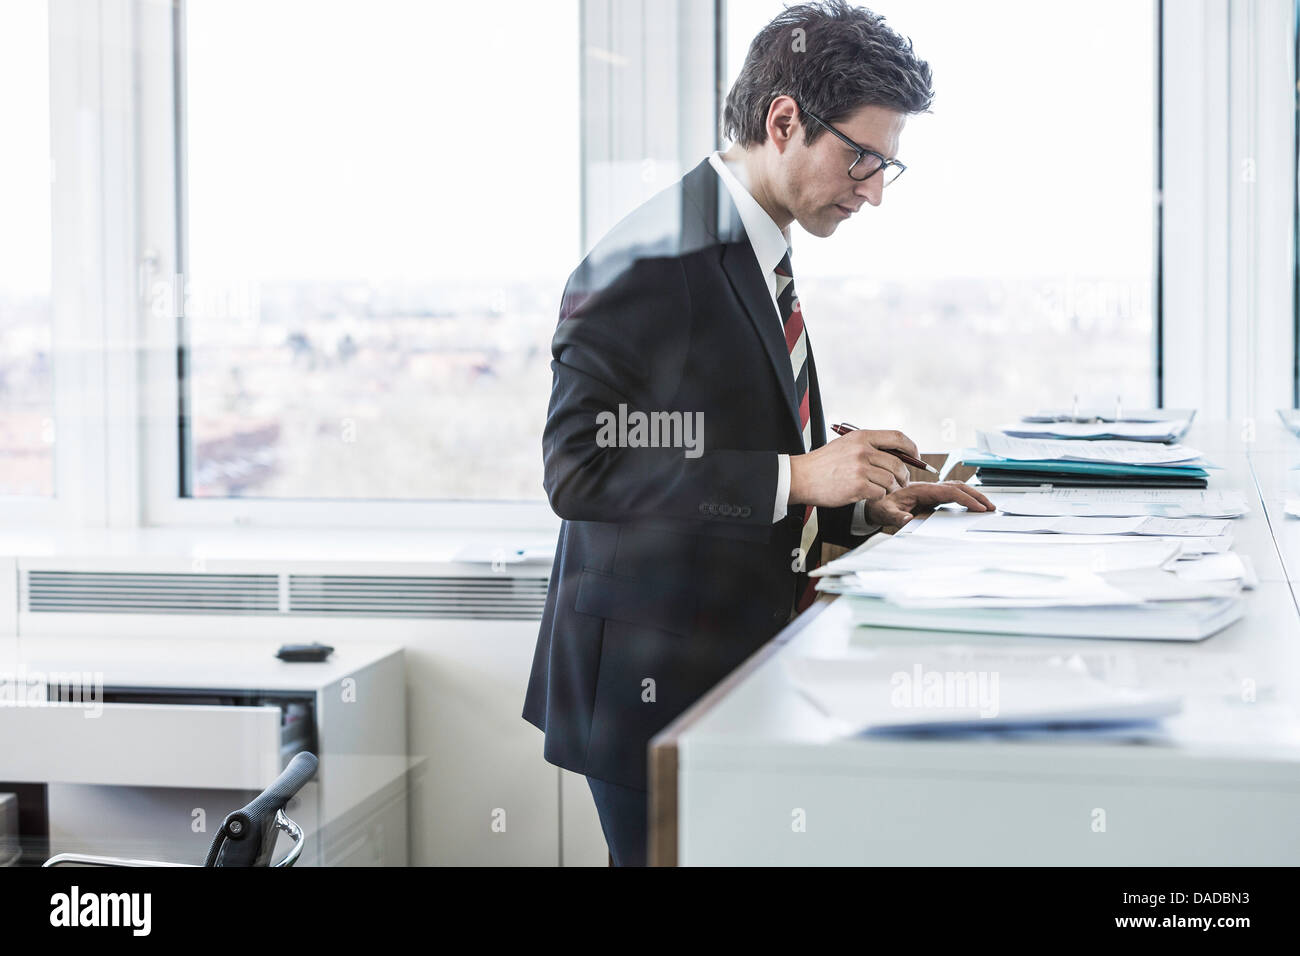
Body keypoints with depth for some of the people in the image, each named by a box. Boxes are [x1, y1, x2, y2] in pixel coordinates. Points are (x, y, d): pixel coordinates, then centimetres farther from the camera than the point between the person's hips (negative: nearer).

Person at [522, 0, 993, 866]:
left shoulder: (760, 258, 14)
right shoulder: (655, 262, -16)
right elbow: (581, 469, -22)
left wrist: (872, 505, 5)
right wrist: (797, 477, -23)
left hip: (739, 674, 9)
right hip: (656, 683, -9)